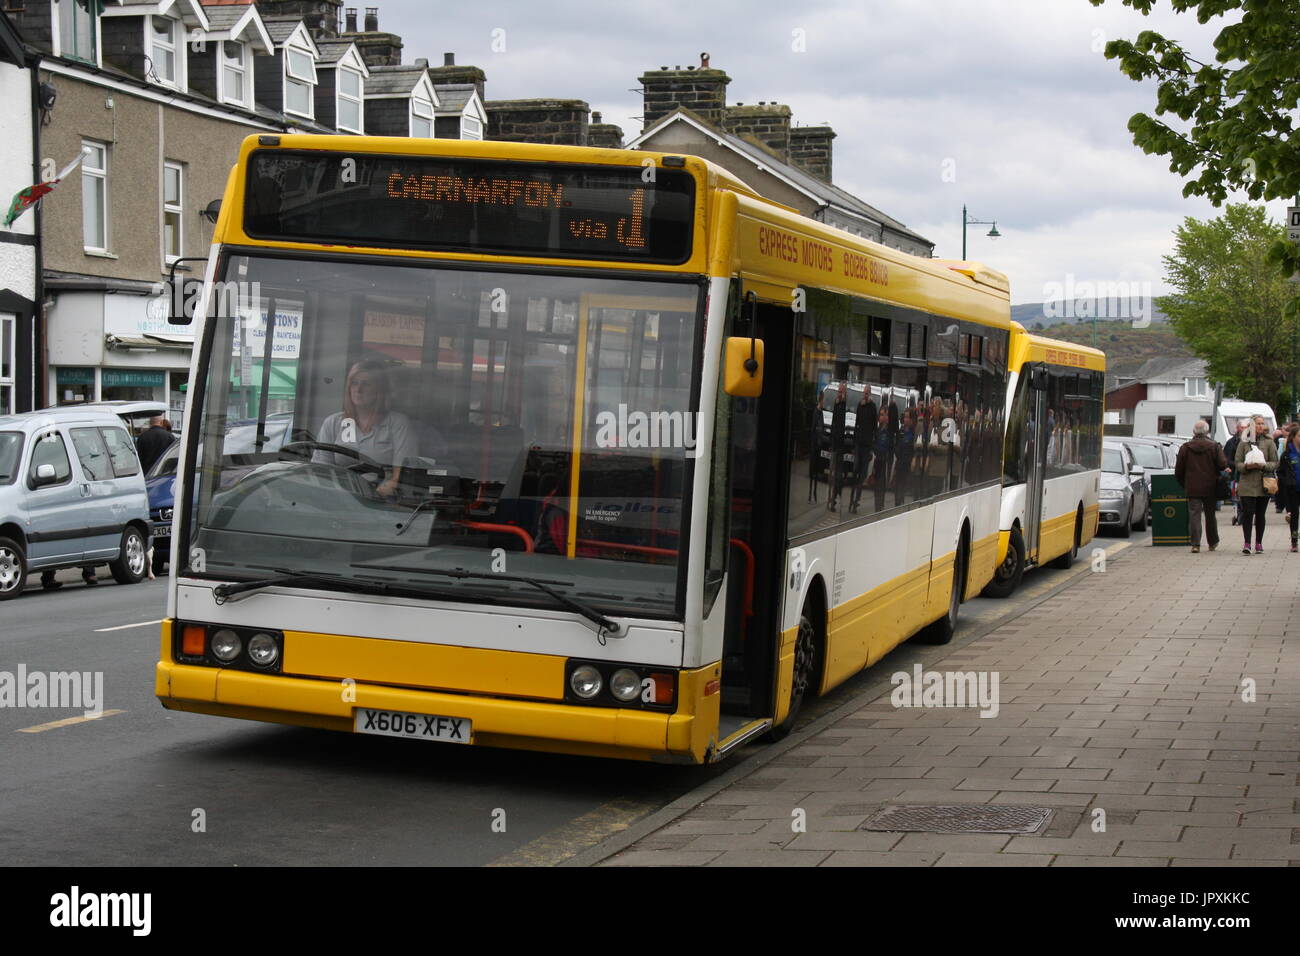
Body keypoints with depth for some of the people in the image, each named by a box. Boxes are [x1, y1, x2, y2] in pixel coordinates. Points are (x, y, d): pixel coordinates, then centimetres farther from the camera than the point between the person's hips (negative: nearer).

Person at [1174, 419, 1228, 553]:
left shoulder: (1185, 447, 0)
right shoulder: (1214, 446, -4)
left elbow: (1179, 469, 3)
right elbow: (1223, 464, -9)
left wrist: (1182, 483, 17)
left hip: (1192, 487, 0)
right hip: (1210, 487, 0)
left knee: (1194, 515, -2)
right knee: (1210, 515, 14)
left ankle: (1195, 544, -13)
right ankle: (1213, 543, 24)